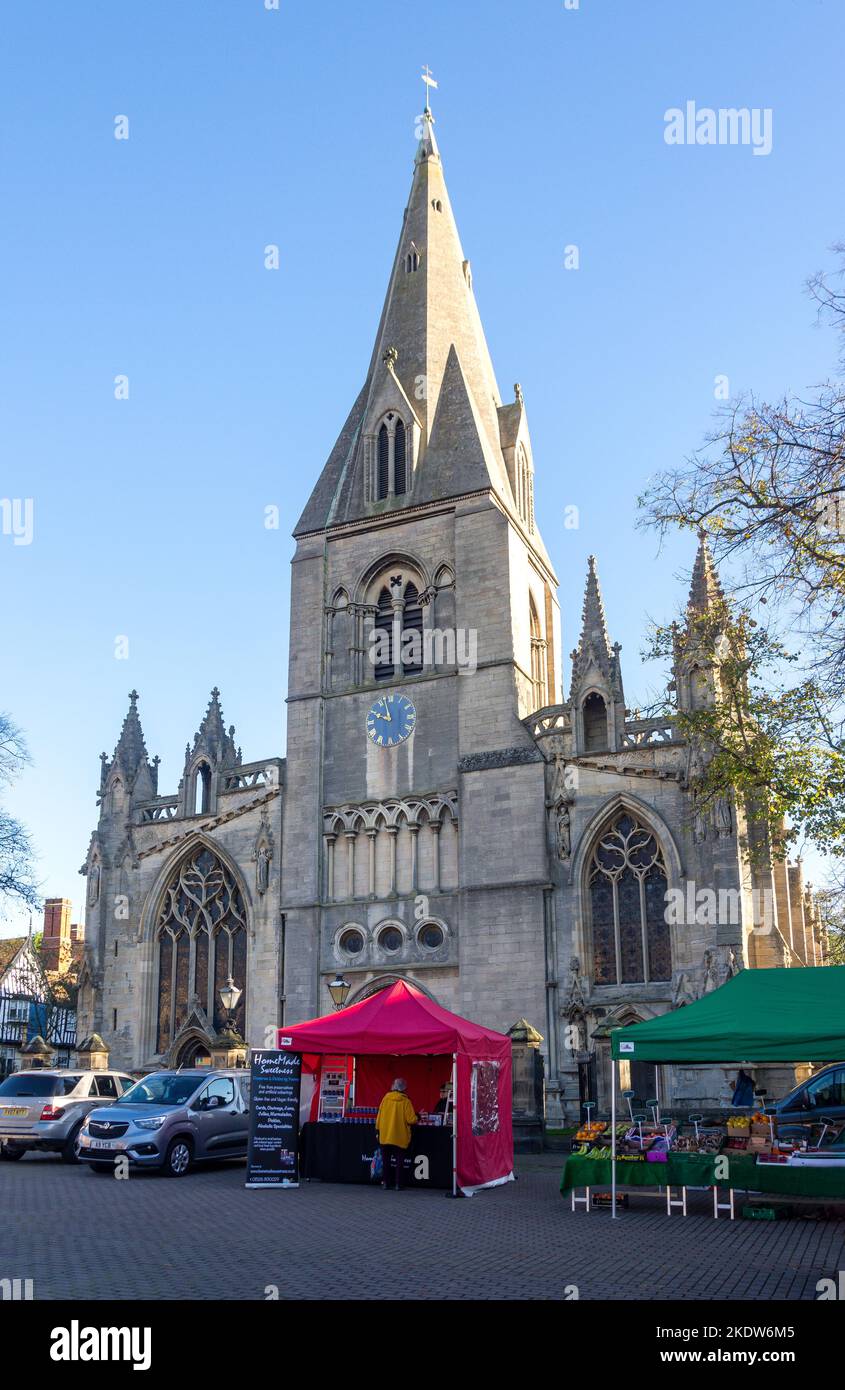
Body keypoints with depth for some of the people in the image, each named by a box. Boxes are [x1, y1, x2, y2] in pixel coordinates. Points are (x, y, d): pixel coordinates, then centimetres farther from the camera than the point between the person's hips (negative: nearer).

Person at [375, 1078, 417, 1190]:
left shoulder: (386, 1098, -3)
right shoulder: (405, 1101, -11)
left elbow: (379, 1116, 2)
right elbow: (411, 1120, -11)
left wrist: (378, 1130, 11)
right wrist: (416, 1118, 11)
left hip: (385, 1136, 2)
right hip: (400, 1137, -2)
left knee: (386, 1161, 13)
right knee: (399, 1161, 8)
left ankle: (385, 1182, 16)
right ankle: (398, 1184, 7)